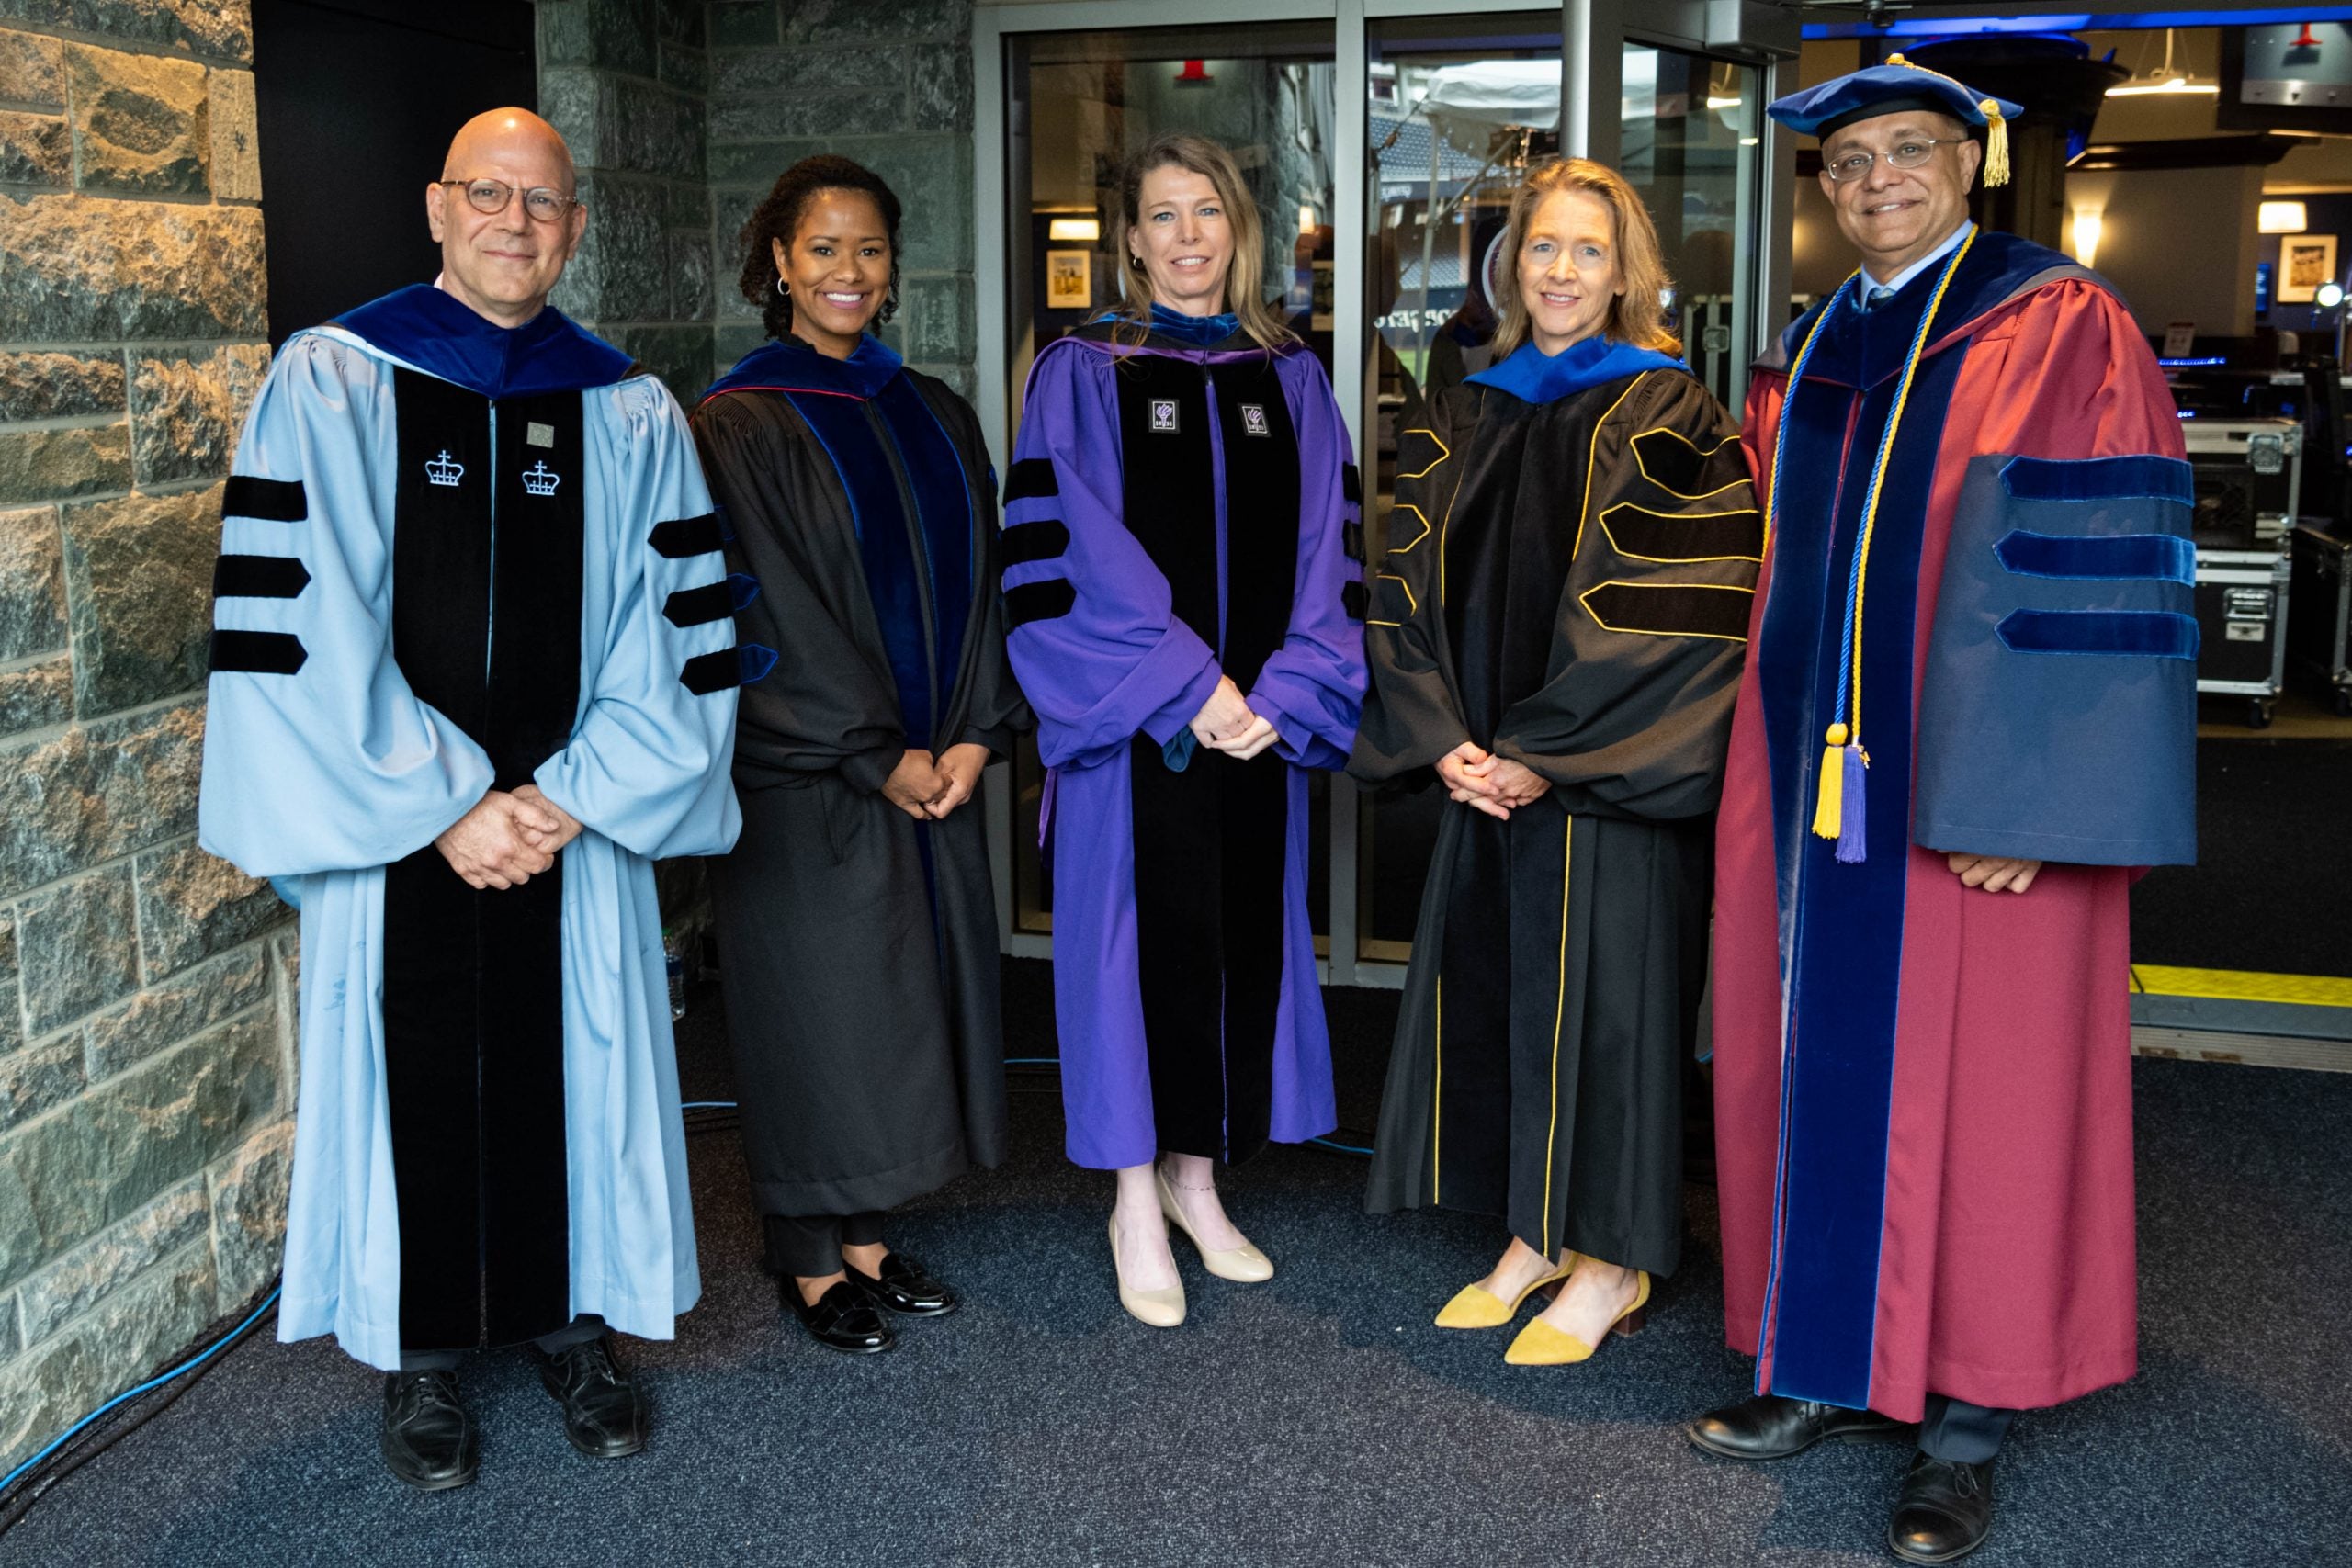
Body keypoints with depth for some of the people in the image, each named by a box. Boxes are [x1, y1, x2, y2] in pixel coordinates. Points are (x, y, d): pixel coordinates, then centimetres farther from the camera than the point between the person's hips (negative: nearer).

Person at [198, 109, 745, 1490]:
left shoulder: (633, 416, 4)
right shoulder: (330, 383, -2)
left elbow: (675, 640, 2)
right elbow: (299, 627, -9)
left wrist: (569, 795, -9)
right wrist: (446, 806, -13)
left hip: (574, 823, 2)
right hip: (397, 828, -1)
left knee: (572, 1068, 9)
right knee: (418, 1079, 7)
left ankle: (575, 1321, 30)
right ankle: (424, 1353, 26)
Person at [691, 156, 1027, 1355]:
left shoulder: (934, 417, 10)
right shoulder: (741, 425, -8)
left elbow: (975, 582, 8)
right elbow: (766, 612, -14)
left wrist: (974, 733, -5)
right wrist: (878, 756, -15)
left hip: (933, 770, 6)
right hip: (805, 773, -6)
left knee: (905, 998, 11)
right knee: (814, 1000, 3)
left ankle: (864, 1235, 26)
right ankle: (808, 1261, 19)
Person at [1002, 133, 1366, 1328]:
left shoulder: (1289, 380, 10)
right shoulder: (1081, 374, -2)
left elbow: (1326, 557, 6)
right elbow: (1060, 559, -10)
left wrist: (1280, 699, -8)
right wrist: (1186, 689, -16)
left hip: (1259, 724, 4)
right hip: (1133, 727, -4)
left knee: (1239, 935, 9)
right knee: (1142, 936, 0)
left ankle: (1196, 1176, 26)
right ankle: (1135, 1201, 15)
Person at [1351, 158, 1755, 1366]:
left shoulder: (1667, 419, -5)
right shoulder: (1465, 420, 11)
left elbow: (1673, 616, -13)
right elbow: (1411, 587, 7)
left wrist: (1546, 755, -16)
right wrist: (1443, 741, -7)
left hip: (1607, 779, -5)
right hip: (1483, 773, 6)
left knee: (1600, 991, 0)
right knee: (1488, 988, 10)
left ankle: (1612, 1259, 16)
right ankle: (1534, 1237, 25)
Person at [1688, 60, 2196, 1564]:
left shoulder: (2062, 331, -5)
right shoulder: (1810, 357, 14)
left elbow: (2100, 580, -12)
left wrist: (2029, 801, -19)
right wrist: (1775, 766, 13)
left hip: (1968, 794, -6)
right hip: (1814, 781, 6)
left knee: (1968, 1082, 1)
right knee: (1816, 1068, 10)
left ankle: (1967, 1413, 14)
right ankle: (1829, 1363, 25)